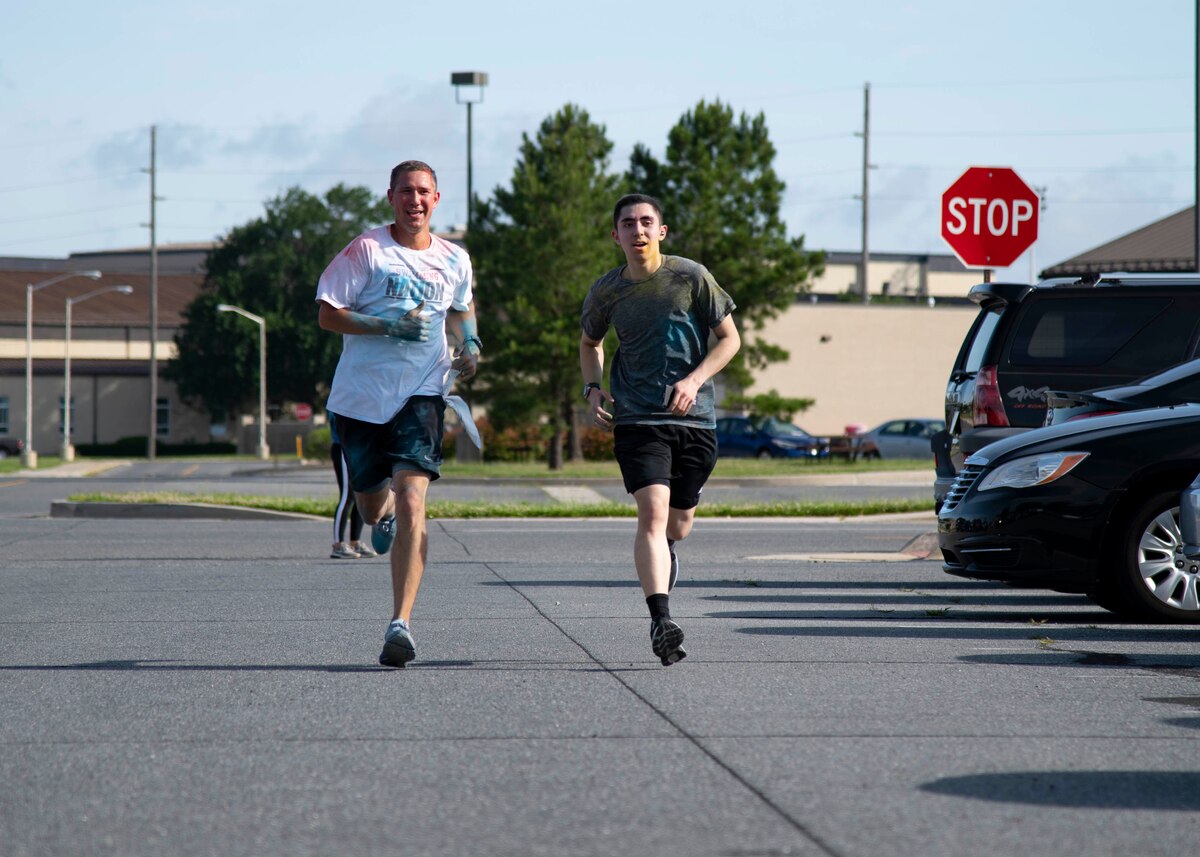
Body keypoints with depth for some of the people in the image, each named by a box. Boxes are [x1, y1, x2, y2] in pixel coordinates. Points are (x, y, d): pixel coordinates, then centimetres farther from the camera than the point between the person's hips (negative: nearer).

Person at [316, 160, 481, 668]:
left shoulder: (455, 261, 8)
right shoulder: (366, 250, -4)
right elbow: (328, 314, -7)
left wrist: (469, 345, 9)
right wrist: (391, 326, -17)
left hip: (420, 396, 0)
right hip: (360, 395, 0)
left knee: (411, 501, -17)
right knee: (371, 508, 12)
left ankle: (401, 624, -19)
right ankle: (384, 513, 54)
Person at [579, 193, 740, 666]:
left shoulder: (691, 277, -3)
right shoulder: (605, 291, 4)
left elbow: (729, 338, 2)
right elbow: (590, 342, 23)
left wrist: (695, 379, -14)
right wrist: (593, 388, 5)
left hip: (694, 417, 1)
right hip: (637, 419, -1)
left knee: (679, 521, 13)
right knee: (653, 512, -20)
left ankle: (666, 551, 51)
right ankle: (661, 622, -28)